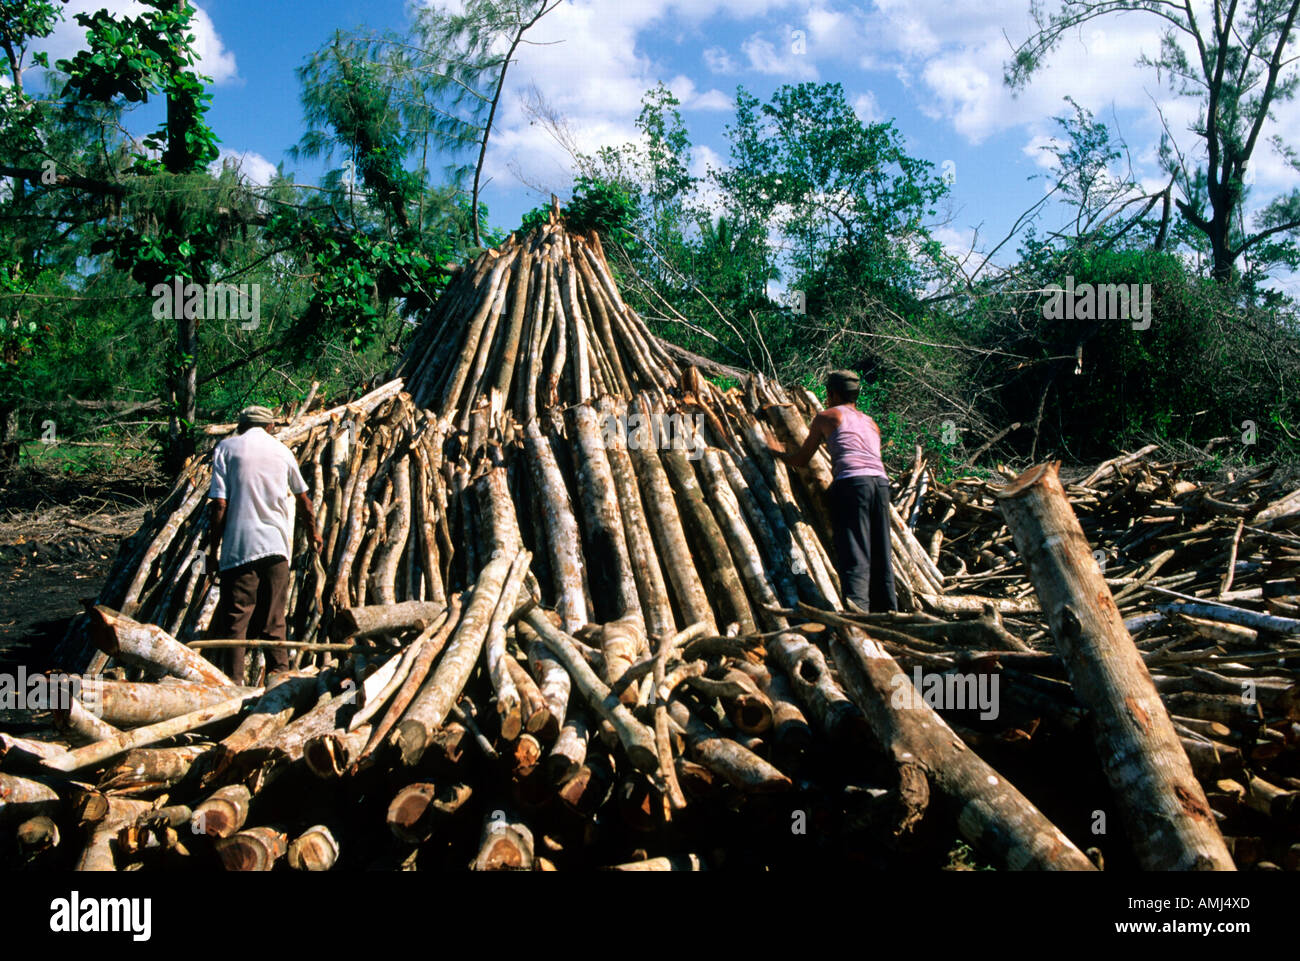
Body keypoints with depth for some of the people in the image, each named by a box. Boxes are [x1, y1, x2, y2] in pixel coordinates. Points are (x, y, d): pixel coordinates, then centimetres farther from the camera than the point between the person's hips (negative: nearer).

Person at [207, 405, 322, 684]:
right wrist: (314, 534, 40)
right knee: (274, 620, 9)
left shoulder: (227, 447, 3)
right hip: (277, 545, 3)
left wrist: (214, 550, 1)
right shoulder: (281, 450, 14)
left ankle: (234, 680, -4)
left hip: (239, 547, -3)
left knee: (235, 619, 1)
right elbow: (304, 499, 25)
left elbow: (220, 505, -5)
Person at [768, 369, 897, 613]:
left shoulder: (826, 417, 15)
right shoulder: (871, 423, 29)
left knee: (854, 556, -12)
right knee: (881, 556, 10)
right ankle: (888, 612, 10)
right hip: (881, 482, 5)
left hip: (851, 482, -5)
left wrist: (779, 452, 37)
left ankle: (856, 611, -25)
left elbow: (801, 460, 18)